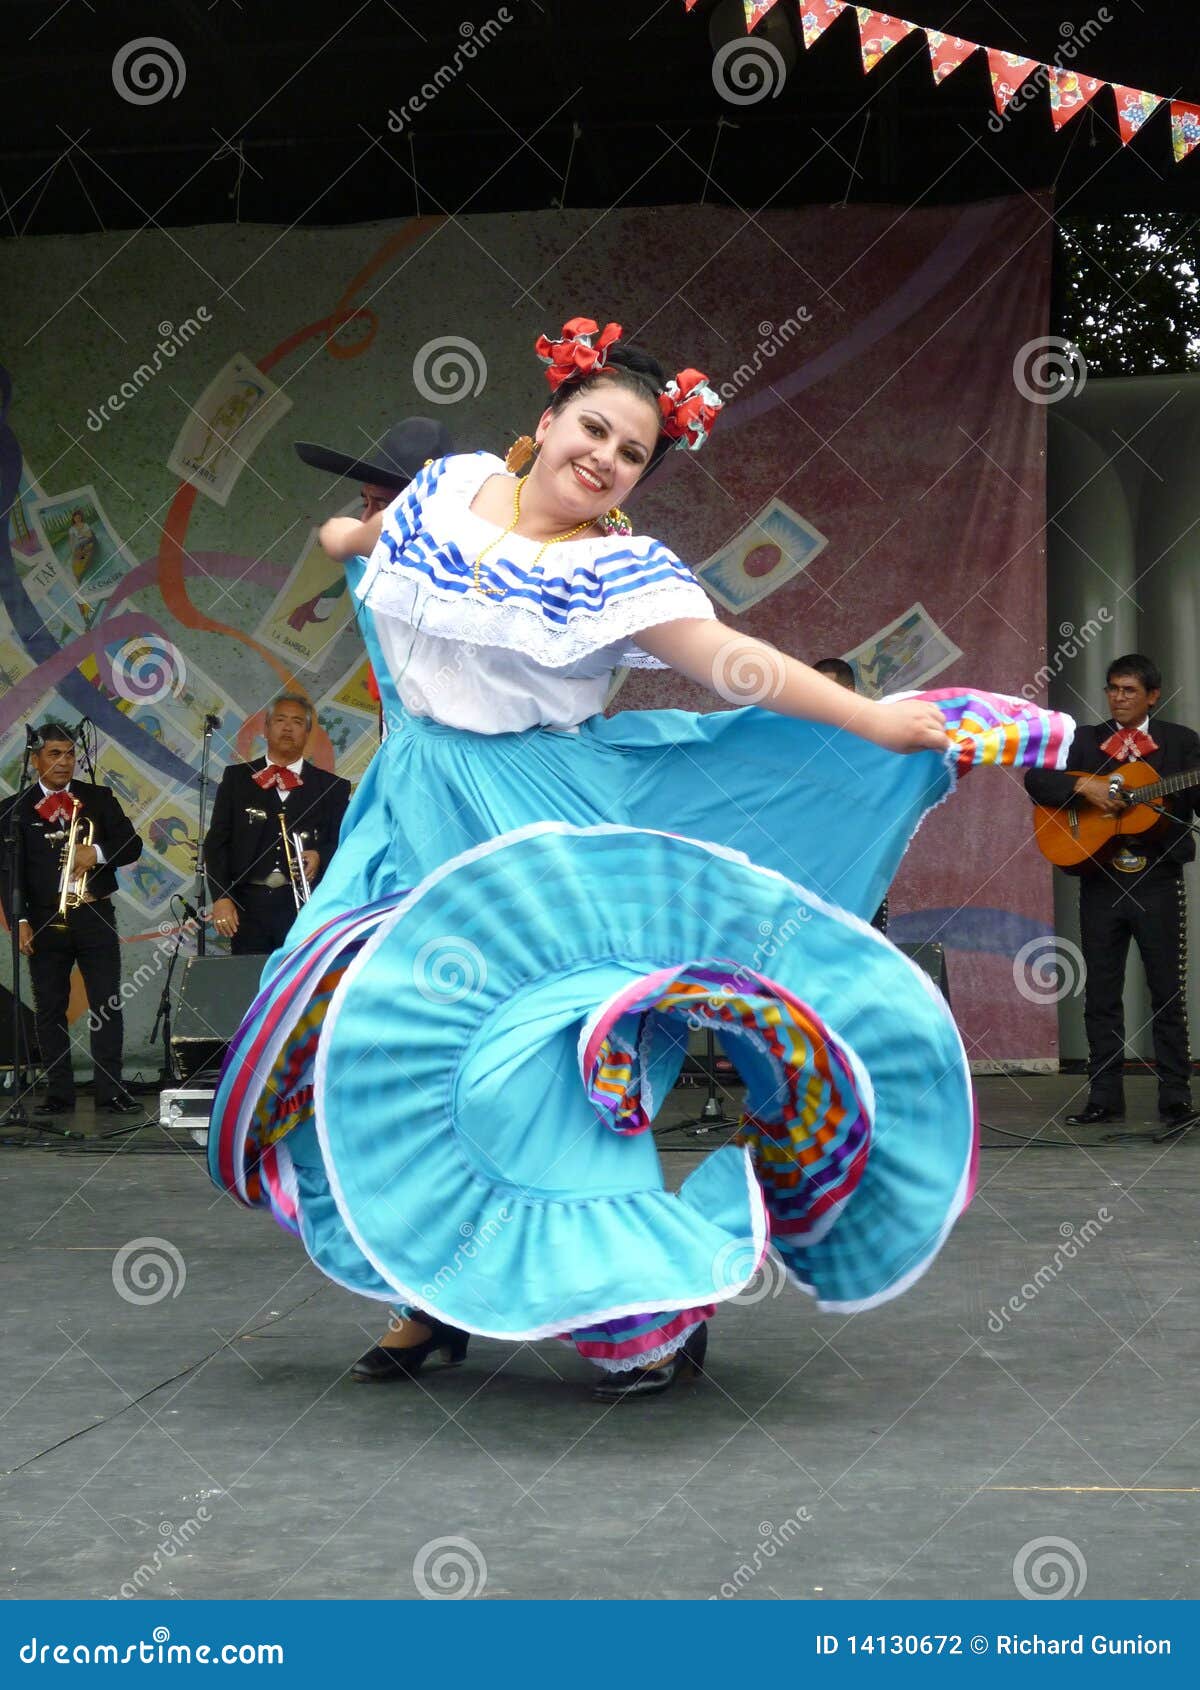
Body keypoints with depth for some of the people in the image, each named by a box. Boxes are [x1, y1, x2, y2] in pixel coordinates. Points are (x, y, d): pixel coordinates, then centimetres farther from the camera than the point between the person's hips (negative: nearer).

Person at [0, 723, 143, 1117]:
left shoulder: (99, 799, 8)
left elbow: (132, 845, 4)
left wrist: (98, 853, -16)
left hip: (95, 917, 0)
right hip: (44, 921, 0)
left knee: (108, 1006, -3)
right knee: (49, 1008, 2)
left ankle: (110, 1091, 1)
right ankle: (59, 1092, 9)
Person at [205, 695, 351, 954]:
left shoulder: (331, 787, 12)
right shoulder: (237, 778, 12)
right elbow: (216, 841, 8)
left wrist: (321, 856, -12)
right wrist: (221, 897, -3)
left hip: (305, 906, 0)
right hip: (248, 903, 0)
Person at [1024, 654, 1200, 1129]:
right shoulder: (1083, 740, 10)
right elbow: (1035, 777, 0)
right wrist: (1083, 786, -15)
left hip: (1158, 880, -2)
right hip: (1099, 880, 2)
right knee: (1100, 993, 6)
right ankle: (1104, 1098, 13)